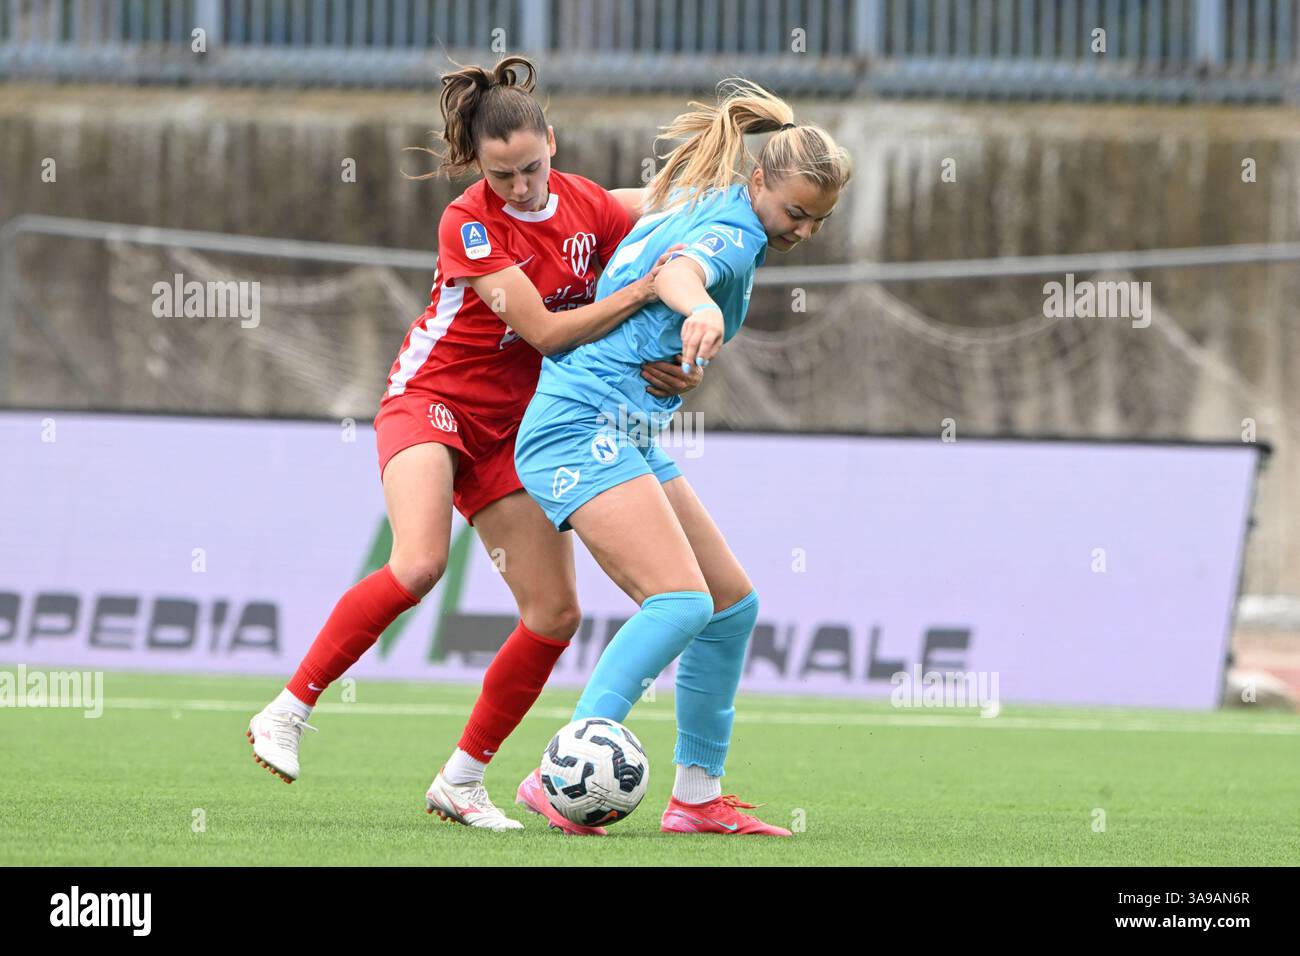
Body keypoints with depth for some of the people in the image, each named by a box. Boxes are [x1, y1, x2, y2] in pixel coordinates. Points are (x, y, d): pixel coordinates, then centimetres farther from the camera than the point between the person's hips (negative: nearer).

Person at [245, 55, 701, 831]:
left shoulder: (590, 208, -4)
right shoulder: (470, 223, -19)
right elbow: (544, 330, -24)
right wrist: (644, 292, -33)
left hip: (513, 430, 6)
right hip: (432, 399, -6)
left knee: (556, 613, -1)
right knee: (419, 566, -31)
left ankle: (461, 781, 11)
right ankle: (287, 714, -20)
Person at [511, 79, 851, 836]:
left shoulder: (691, 204, 15)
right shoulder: (734, 231, -15)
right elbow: (679, 270, -39)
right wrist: (701, 306, -61)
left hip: (628, 437, 10)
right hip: (583, 430, -10)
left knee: (733, 604, 10)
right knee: (683, 601, -25)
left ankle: (698, 795, 13)